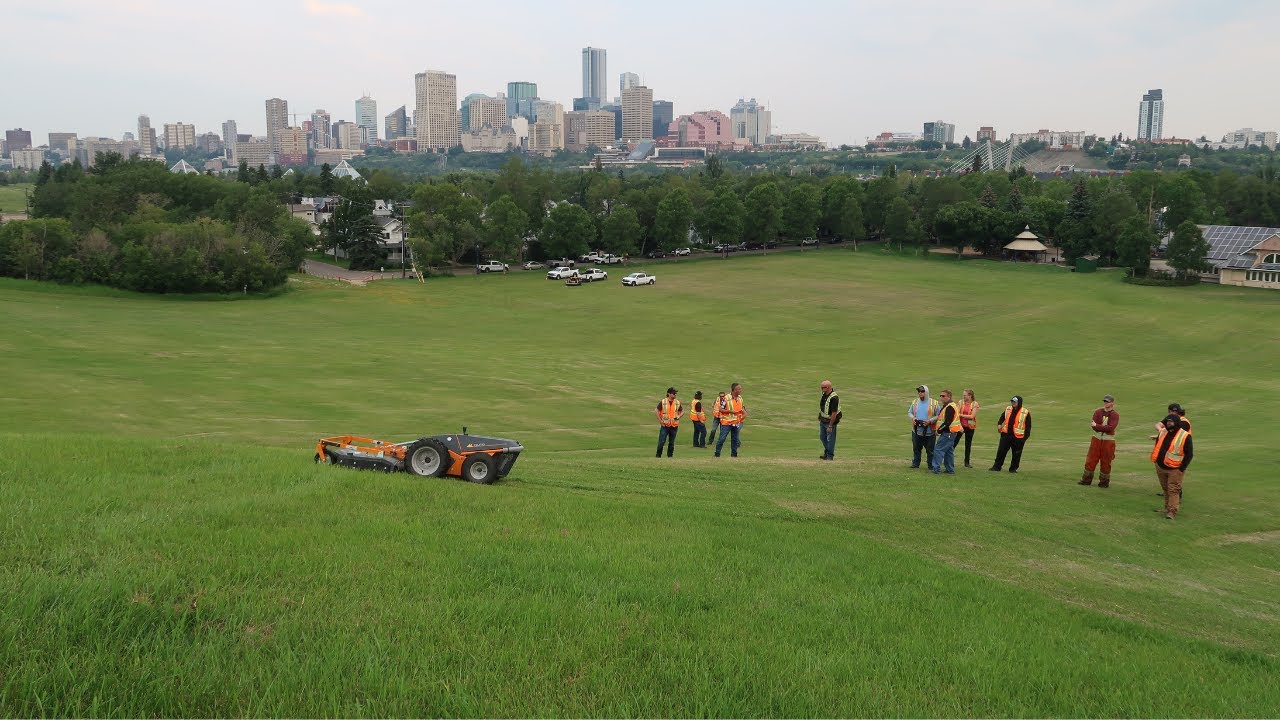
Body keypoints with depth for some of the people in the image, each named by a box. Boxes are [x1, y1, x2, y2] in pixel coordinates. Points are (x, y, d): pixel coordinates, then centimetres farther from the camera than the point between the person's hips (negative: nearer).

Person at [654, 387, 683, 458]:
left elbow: (682, 411, 18)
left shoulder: (677, 403, 7)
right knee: (661, 441, -6)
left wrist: (679, 416, -2)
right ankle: (658, 455, 4)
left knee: (672, 442, 7)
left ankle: (670, 456, 16)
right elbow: (656, 411, 1)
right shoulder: (662, 402, -2)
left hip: (674, 425, 3)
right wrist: (660, 421, -5)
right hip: (665, 425, -3)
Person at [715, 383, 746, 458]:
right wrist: (730, 411, -21)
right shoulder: (726, 398, -16)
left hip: (736, 422, 6)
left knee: (735, 439, 11)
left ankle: (734, 453, 23)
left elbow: (742, 407, 19)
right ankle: (717, 453, 7)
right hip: (726, 422, -6)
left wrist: (744, 413, -1)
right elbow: (720, 409, -13)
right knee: (722, 438, -3)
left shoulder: (740, 398, 5)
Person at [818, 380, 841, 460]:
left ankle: (830, 456, 18)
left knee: (830, 439, 3)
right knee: (822, 437, 19)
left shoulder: (834, 397, -28)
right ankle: (826, 453, 37)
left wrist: (830, 426, -25)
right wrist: (819, 416, 21)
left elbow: (834, 413, -27)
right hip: (822, 420, 9)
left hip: (830, 421, -9)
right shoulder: (824, 393, -1)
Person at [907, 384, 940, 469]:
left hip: (929, 432, -3)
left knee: (930, 449, 4)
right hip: (916, 431, 4)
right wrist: (912, 418, -6)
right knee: (916, 448, 12)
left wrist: (930, 421, -17)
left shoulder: (934, 403, -3)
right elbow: (909, 413, 16)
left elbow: (938, 416, -3)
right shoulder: (915, 402, 9)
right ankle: (915, 463, 24)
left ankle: (931, 465, 14)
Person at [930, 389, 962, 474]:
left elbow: (948, 422, -23)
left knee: (938, 449, -10)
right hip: (951, 433, 11)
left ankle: (936, 469, -11)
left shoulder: (949, 407, -17)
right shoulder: (948, 406, 17)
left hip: (948, 433, -11)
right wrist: (939, 430, 13)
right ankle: (950, 469, 19)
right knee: (949, 451, 15)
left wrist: (939, 430, -15)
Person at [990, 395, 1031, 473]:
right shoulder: (1007, 409, 7)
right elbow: (1002, 417, 22)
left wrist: (1026, 436, -8)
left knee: (1016, 454, 5)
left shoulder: (1025, 412, -7)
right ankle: (996, 467, 12)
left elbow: (1028, 425, -3)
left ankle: (1013, 468, 17)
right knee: (1001, 451, 4)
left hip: (1018, 437, -4)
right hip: (1006, 435, 4)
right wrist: (999, 424, 4)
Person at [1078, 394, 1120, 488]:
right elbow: (1094, 426, -8)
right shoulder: (1098, 412, 3)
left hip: (1108, 441, -2)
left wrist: (1097, 426, -17)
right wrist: (1105, 427, -21)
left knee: (1106, 462, 5)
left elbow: (1110, 428, -19)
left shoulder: (1115, 415, -5)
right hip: (1096, 439, 2)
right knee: (1090, 460, 3)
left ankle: (1104, 482, 18)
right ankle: (1086, 480, 12)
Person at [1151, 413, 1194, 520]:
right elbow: (1157, 447, 21)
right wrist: (1156, 460, 13)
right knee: (1166, 490, 17)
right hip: (1160, 467, 6)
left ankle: (1172, 512, -7)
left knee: (1173, 490, -7)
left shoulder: (1185, 436, -11)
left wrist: (1182, 469, -12)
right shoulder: (1163, 433, 8)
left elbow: (1189, 454, -10)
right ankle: (1167, 508, 28)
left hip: (1175, 470, -6)